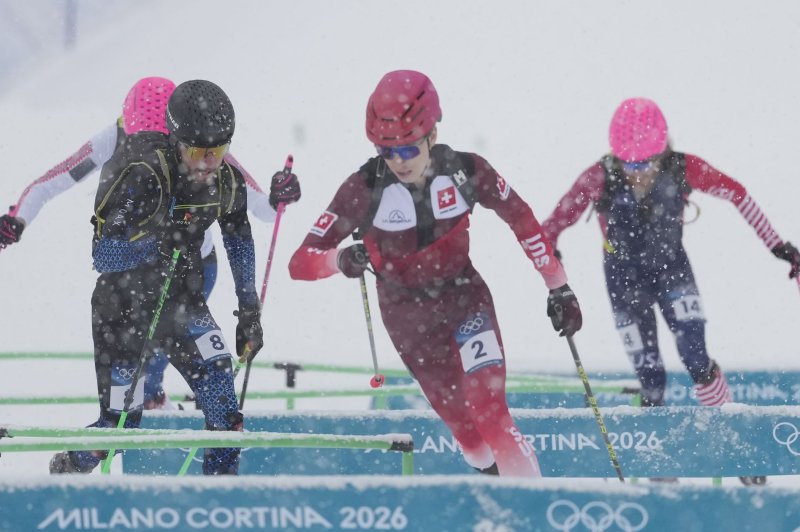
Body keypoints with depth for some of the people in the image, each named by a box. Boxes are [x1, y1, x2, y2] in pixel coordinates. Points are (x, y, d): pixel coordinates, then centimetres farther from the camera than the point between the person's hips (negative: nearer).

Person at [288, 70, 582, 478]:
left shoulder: (465, 172, -17)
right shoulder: (364, 189, -20)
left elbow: (522, 220, 0)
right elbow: (301, 263, -21)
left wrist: (559, 288, 2)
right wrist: (341, 259, -43)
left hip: (464, 296, -1)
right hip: (408, 316, 1)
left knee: (490, 414, -17)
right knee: (464, 426, 3)